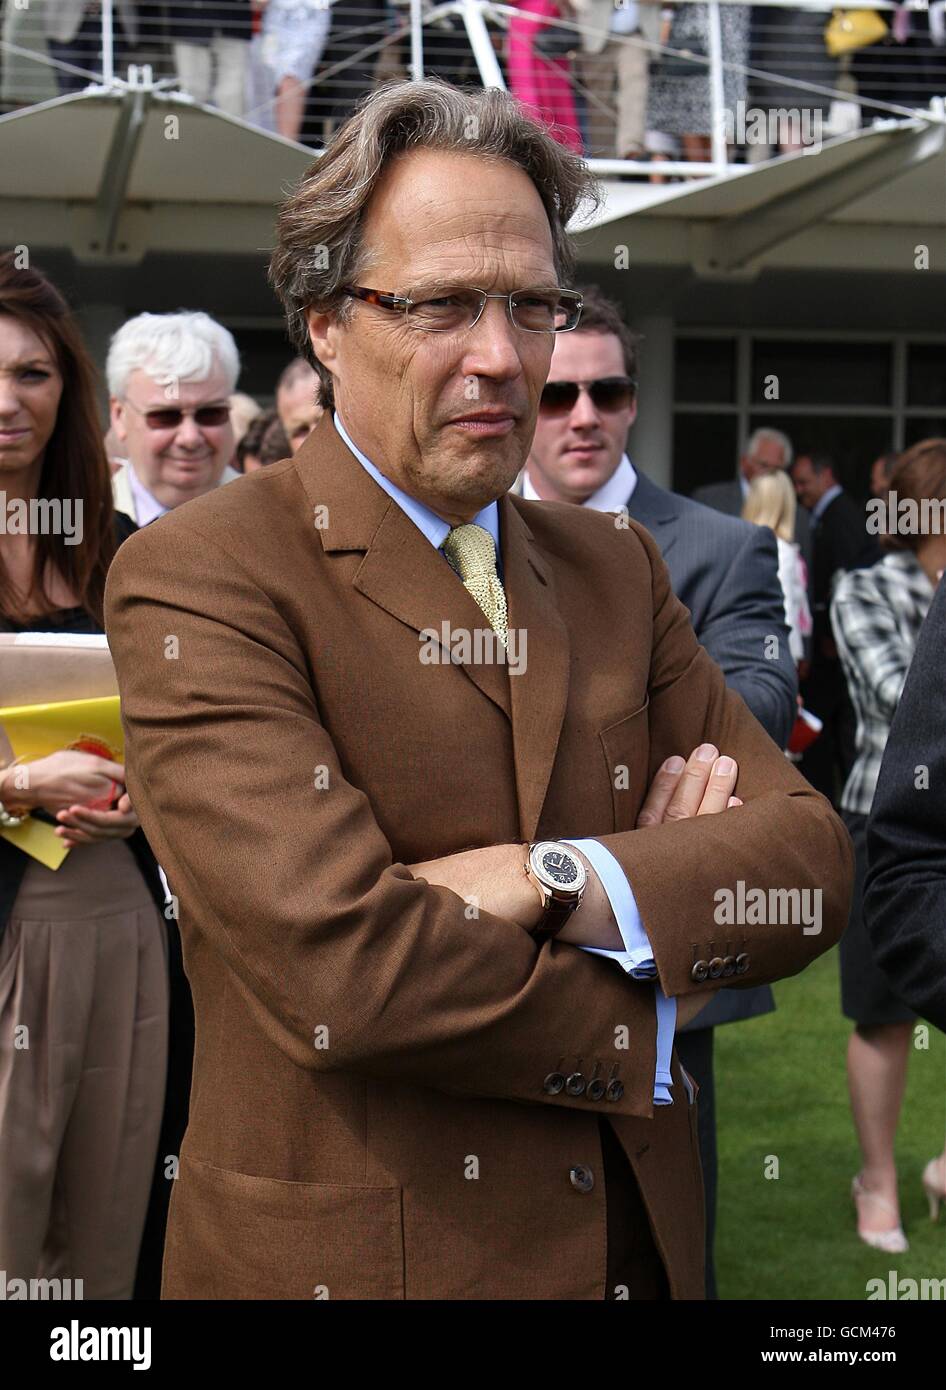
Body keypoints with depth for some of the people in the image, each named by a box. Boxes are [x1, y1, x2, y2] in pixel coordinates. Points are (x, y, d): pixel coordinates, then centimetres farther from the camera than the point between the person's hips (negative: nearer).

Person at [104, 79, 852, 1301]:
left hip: (639, 1243, 6)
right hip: (350, 1254, -5)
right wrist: (644, 1026, -10)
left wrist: (559, 881, -19)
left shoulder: (614, 569, 7)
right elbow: (339, 968, -23)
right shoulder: (197, 579, -13)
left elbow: (810, 857, -2)